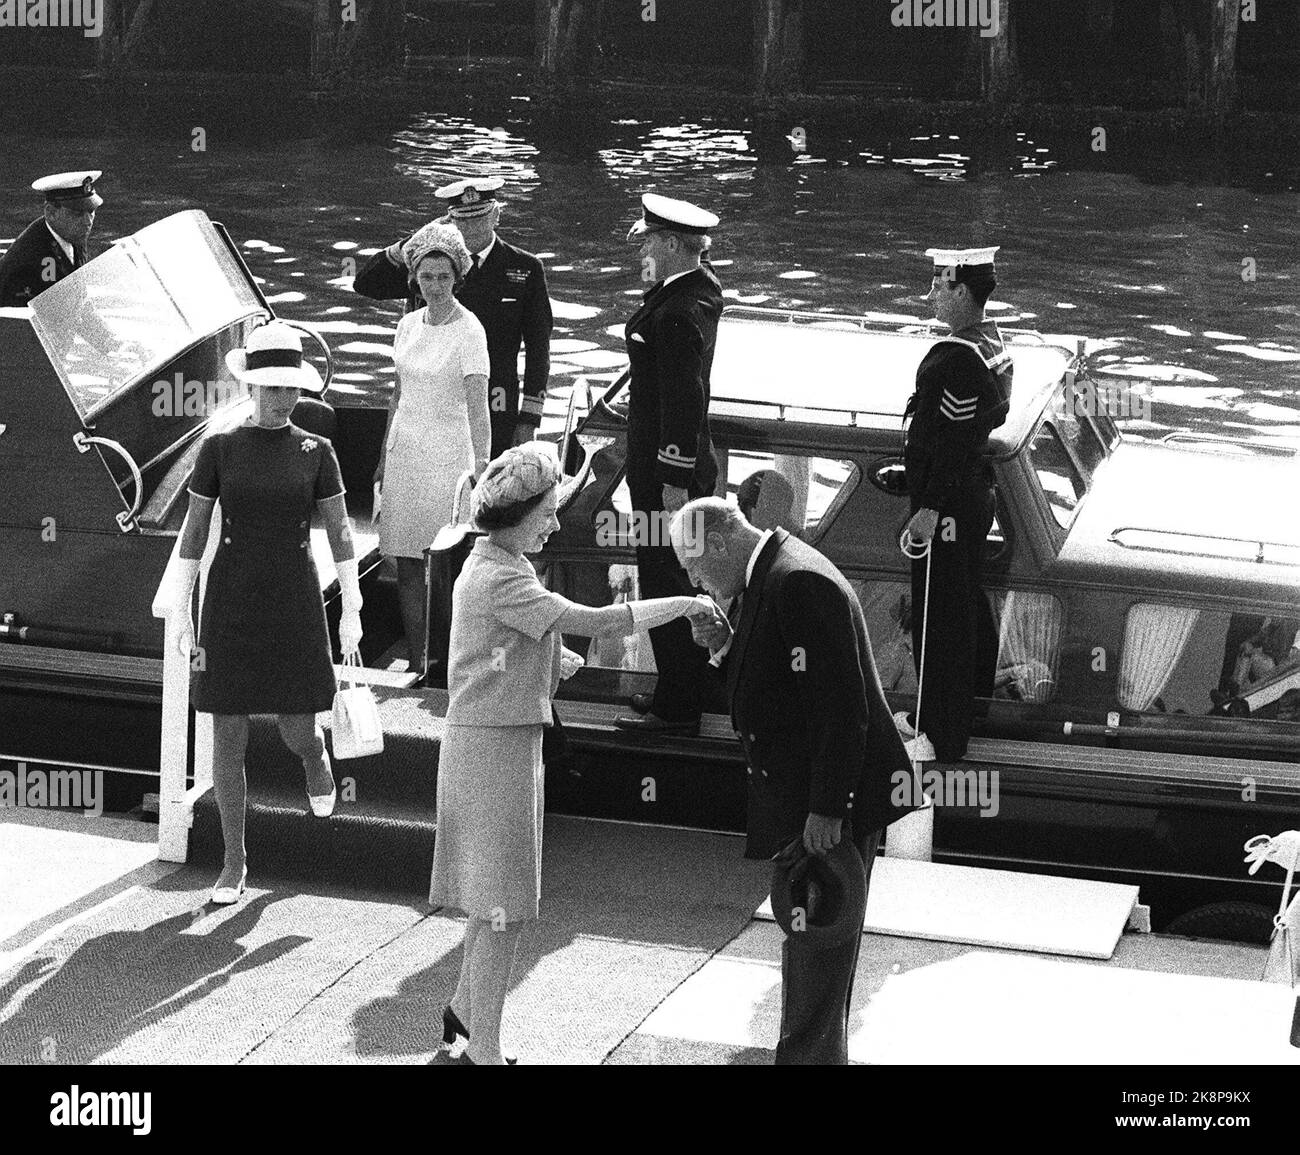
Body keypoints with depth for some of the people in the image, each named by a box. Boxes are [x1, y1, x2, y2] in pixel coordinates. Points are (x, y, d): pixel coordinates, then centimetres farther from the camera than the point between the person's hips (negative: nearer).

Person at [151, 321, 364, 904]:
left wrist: (352, 611, 3)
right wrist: (177, 610, -1)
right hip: (232, 601, 0)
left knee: (297, 733, 0)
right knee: (228, 739, 0)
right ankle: (234, 863, 13)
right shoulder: (219, 449, -3)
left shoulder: (316, 452, 0)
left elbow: (339, 533, 4)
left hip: (295, 601, 0)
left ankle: (316, 757, 41)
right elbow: (193, 533, 1)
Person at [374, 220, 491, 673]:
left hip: (446, 457, -6)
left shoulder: (468, 331, -13)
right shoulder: (409, 324, 6)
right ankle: (415, 666, 17)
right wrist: (384, 460, 18)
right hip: (405, 453, 6)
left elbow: (478, 407, -19)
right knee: (407, 568, 8)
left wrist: (481, 472, -27)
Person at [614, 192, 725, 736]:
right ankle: (695, 687, 33)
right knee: (685, 581, 20)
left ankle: (676, 708, 8)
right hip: (678, 466, 11)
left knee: (666, 584, -1)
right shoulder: (697, 290, 8)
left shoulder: (679, 313, -24)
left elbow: (683, 400, -24)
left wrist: (674, 482, -22)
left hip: (665, 471, -11)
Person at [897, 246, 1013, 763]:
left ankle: (940, 737, 4)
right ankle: (967, 709, 35)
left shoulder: (956, 360, -24)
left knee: (939, 614, -3)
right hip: (976, 493, 10)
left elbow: (952, 443, -25)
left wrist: (929, 508, -22)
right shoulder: (993, 343, 8)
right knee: (968, 603, 21)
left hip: (948, 504, -10)